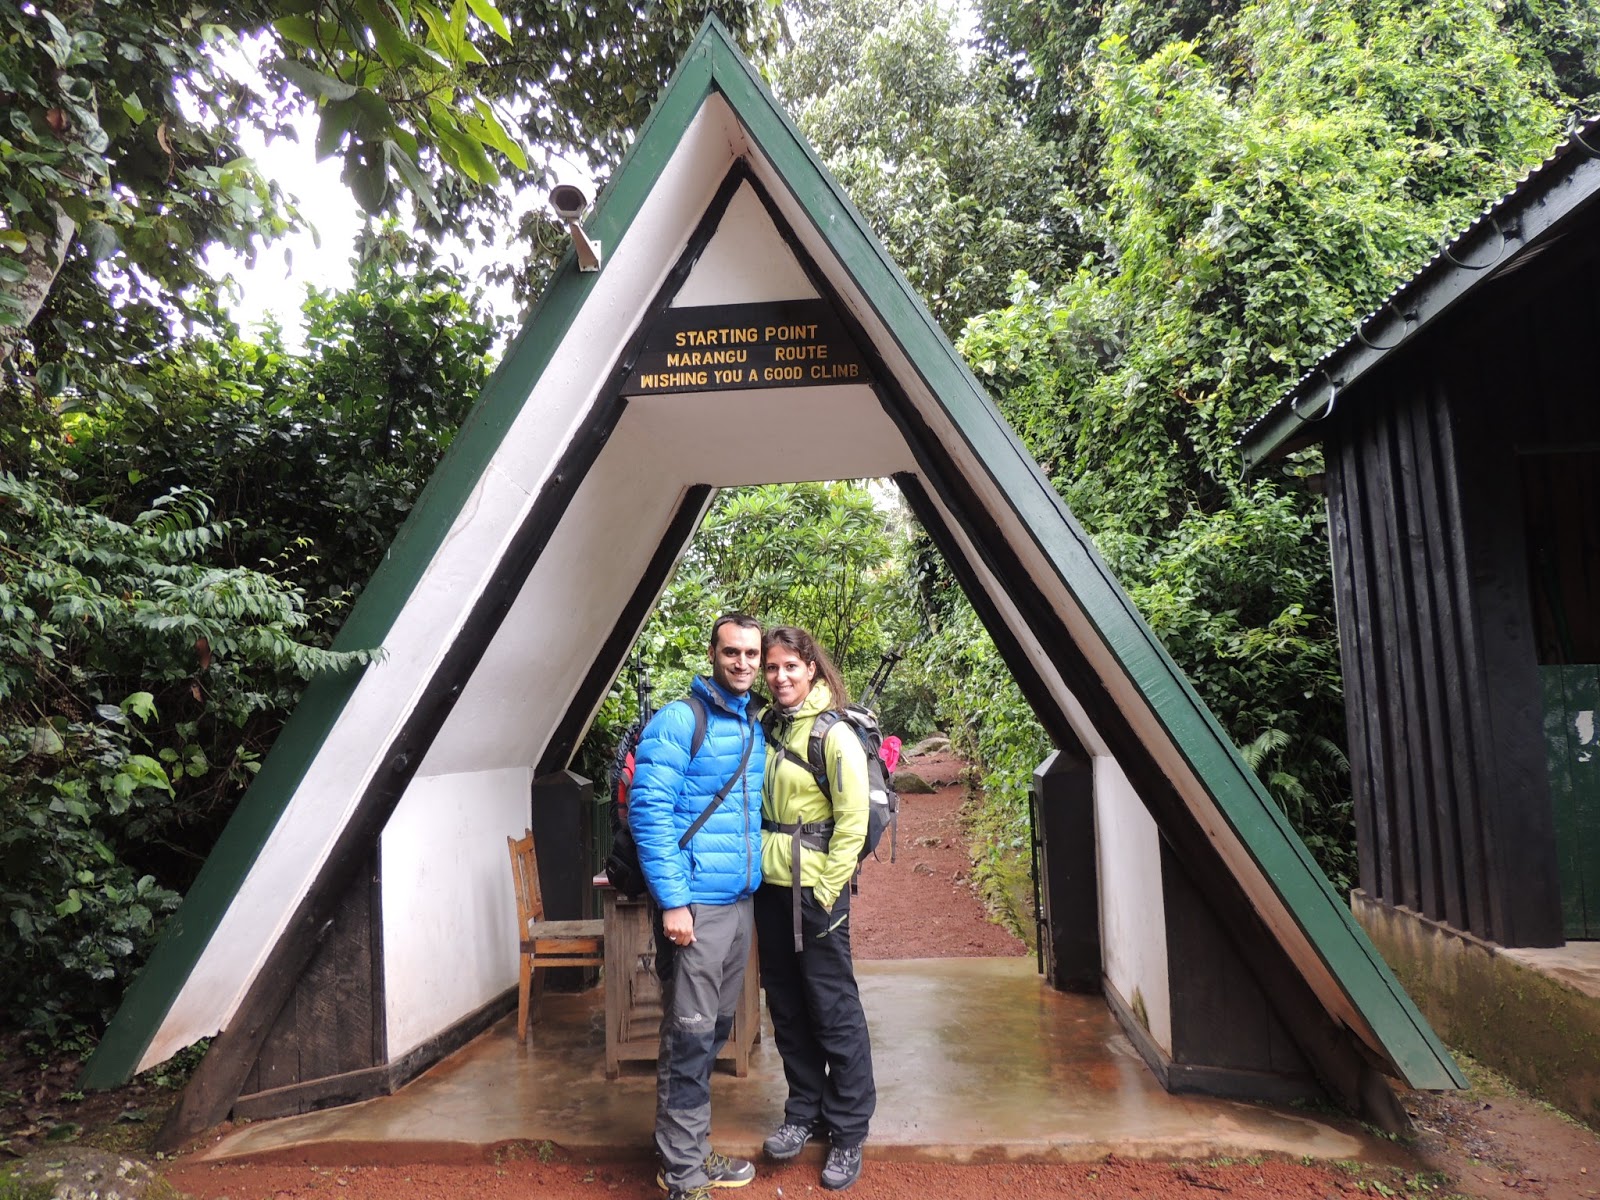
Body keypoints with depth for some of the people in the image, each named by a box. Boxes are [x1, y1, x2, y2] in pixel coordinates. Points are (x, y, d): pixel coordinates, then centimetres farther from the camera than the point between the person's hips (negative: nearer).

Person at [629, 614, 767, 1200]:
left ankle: (693, 1149, 30)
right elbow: (650, 812, -16)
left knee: (715, 1031, 16)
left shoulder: (756, 727, 12)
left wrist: (757, 884, 14)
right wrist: (673, 901, -19)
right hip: (696, 904, -7)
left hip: (742, 902, 8)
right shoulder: (678, 722, -11)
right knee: (689, 1037, -1)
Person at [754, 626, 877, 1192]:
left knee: (834, 1009, 3)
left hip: (815, 889, -7)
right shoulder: (768, 728, 7)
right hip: (770, 887, 7)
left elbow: (852, 821, -14)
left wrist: (825, 890, -14)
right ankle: (804, 1113, 32)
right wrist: (755, 867, 12)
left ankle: (849, 1133, 18)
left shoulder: (834, 734, -13)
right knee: (787, 1007, 15)